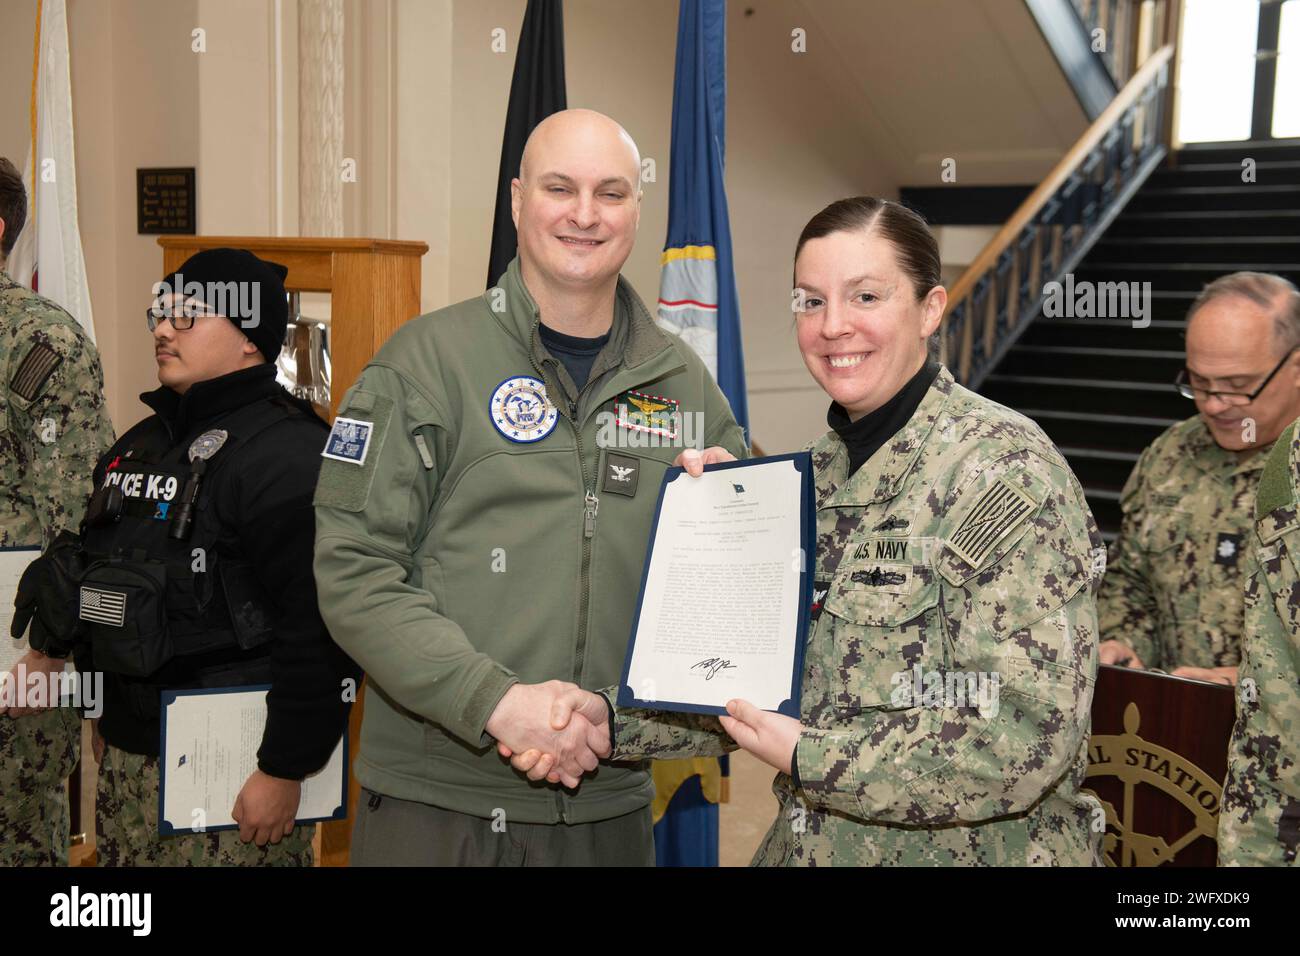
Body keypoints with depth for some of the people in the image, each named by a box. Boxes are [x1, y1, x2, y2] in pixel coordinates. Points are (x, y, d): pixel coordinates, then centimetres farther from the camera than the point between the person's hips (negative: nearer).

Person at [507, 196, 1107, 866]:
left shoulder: (1002, 469, -18)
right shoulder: (823, 469, 5)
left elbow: (1025, 737, -25)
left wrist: (807, 757, -19)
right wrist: (610, 718, -8)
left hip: (970, 850, -7)